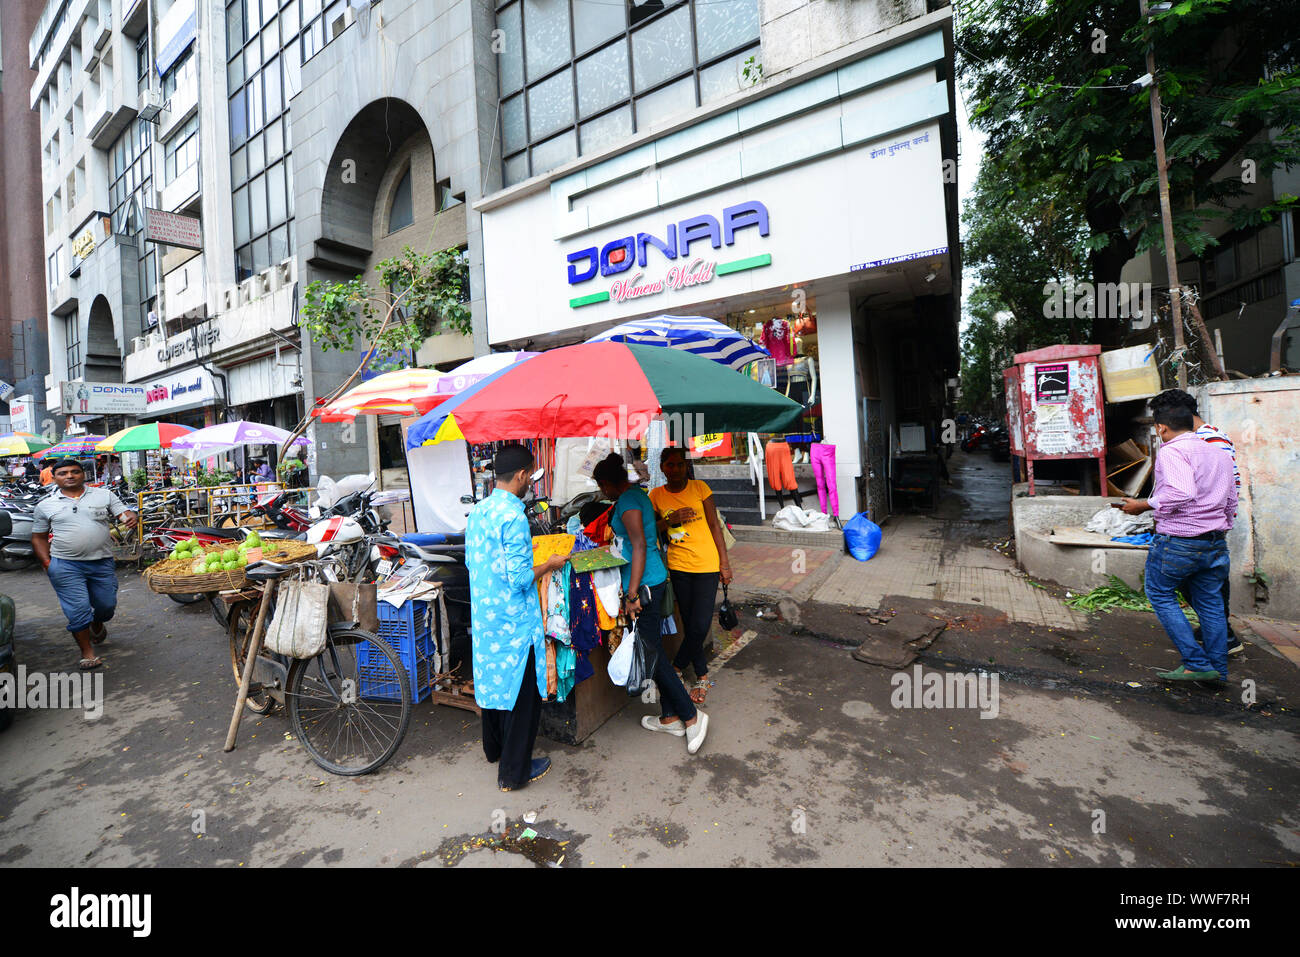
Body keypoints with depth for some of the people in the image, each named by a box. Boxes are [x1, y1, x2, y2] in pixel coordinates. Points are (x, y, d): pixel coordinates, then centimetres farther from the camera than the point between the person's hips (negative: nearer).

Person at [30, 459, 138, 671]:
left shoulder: (104, 495, 5)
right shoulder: (45, 505, 6)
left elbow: (124, 513, 0)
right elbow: (38, 537, 12)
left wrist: (130, 518, -26)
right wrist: (47, 563, 0)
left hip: (102, 563, 1)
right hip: (65, 566, -1)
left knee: (107, 605, 10)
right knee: (78, 609, -4)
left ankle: (97, 627, 44)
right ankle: (87, 653, 9)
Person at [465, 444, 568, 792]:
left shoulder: (477, 511, 4)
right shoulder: (514, 516, -22)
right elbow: (520, 577, -24)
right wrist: (550, 564, -7)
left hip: (483, 616, 9)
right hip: (514, 620, -9)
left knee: (492, 680, 24)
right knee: (521, 692, 6)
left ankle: (494, 749, 44)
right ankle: (514, 771, 20)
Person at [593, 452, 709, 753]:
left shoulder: (627, 500, -15)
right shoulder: (638, 494, 14)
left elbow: (639, 546, -23)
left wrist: (632, 594, -24)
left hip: (644, 583, -10)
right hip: (654, 579, 10)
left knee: (652, 652, -1)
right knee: (653, 651, 16)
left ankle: (691, 716, 10)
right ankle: (670, 717, 26)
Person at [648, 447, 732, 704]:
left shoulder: (699, 488, -2)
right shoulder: (656, 495, 3)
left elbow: (715, 525, 1)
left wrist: (724, 562, -1)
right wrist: (670, 520, -13)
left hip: (707, 565, -2)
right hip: (678, 566, 2)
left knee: (700, 626, -6)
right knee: (690, 625, 8)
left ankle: (675, 669, 16)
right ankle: (702, 677, 26)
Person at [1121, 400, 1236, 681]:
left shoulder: (1171, 451, -14)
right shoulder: (1218, 454, 14)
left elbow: (1182, 492, -27)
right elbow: (1231, 502, 19)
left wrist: (1143, 505, -16)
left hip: (1178, 541, -8)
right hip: (1216, 543, 8)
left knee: (1161, 595, 6)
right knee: (1209, 602, 16)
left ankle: (1197, 664, 4)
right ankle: (1218, 669, 23)